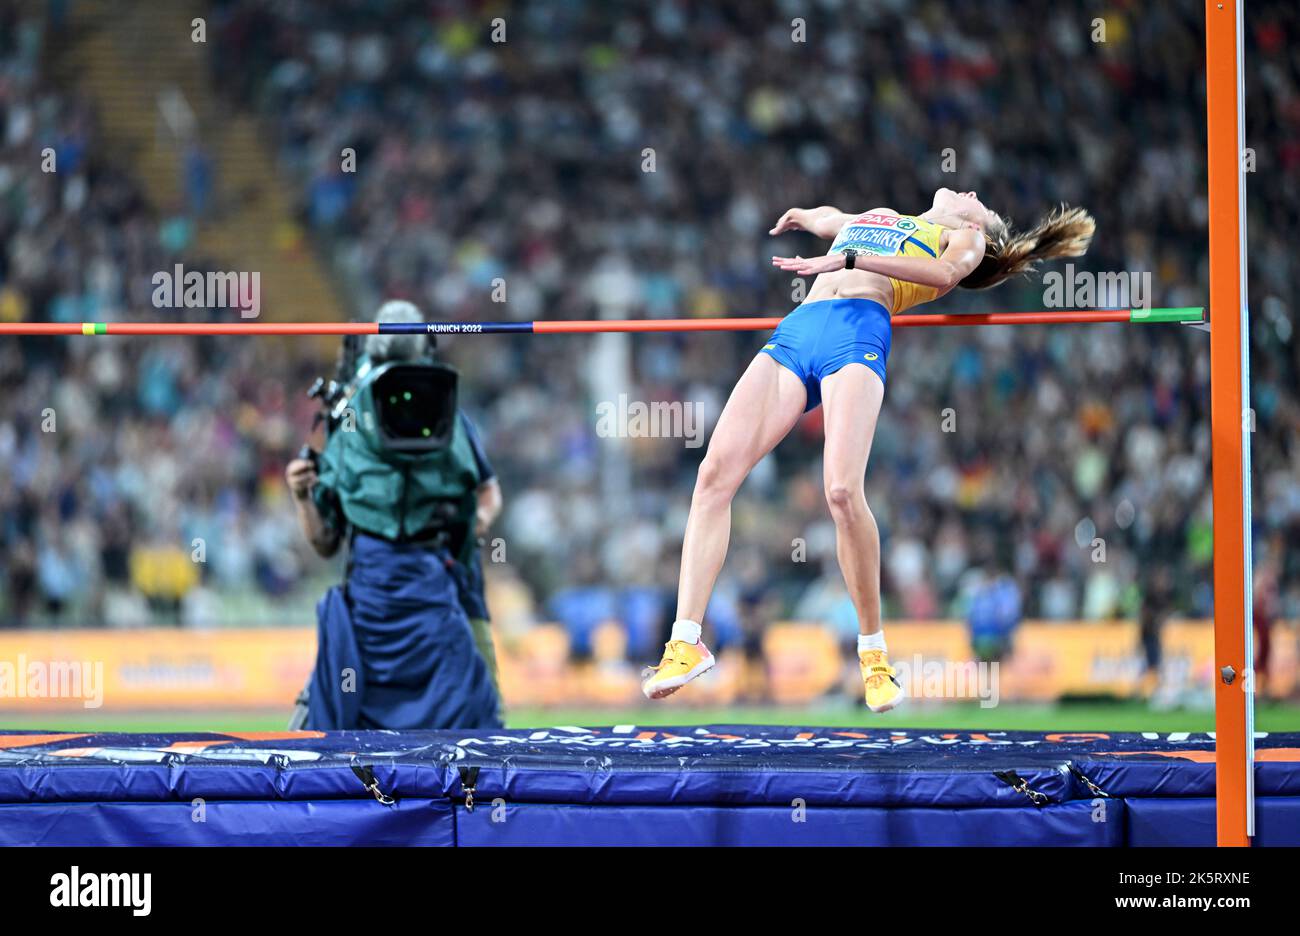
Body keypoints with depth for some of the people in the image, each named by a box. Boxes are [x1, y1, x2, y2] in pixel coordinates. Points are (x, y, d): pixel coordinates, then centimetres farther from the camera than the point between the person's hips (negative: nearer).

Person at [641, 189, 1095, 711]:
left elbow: (945, 271, -2)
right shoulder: (867, 218, 38)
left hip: (860, 331, -5)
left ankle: (873, 653, -8)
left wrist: (849, 259, -12)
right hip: (795, 330, 5)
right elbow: (821, 218, 61)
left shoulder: (964, 238, 21)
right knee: (716, 471, -14)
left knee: (842, 491, -25)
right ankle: (686, 643, -15)